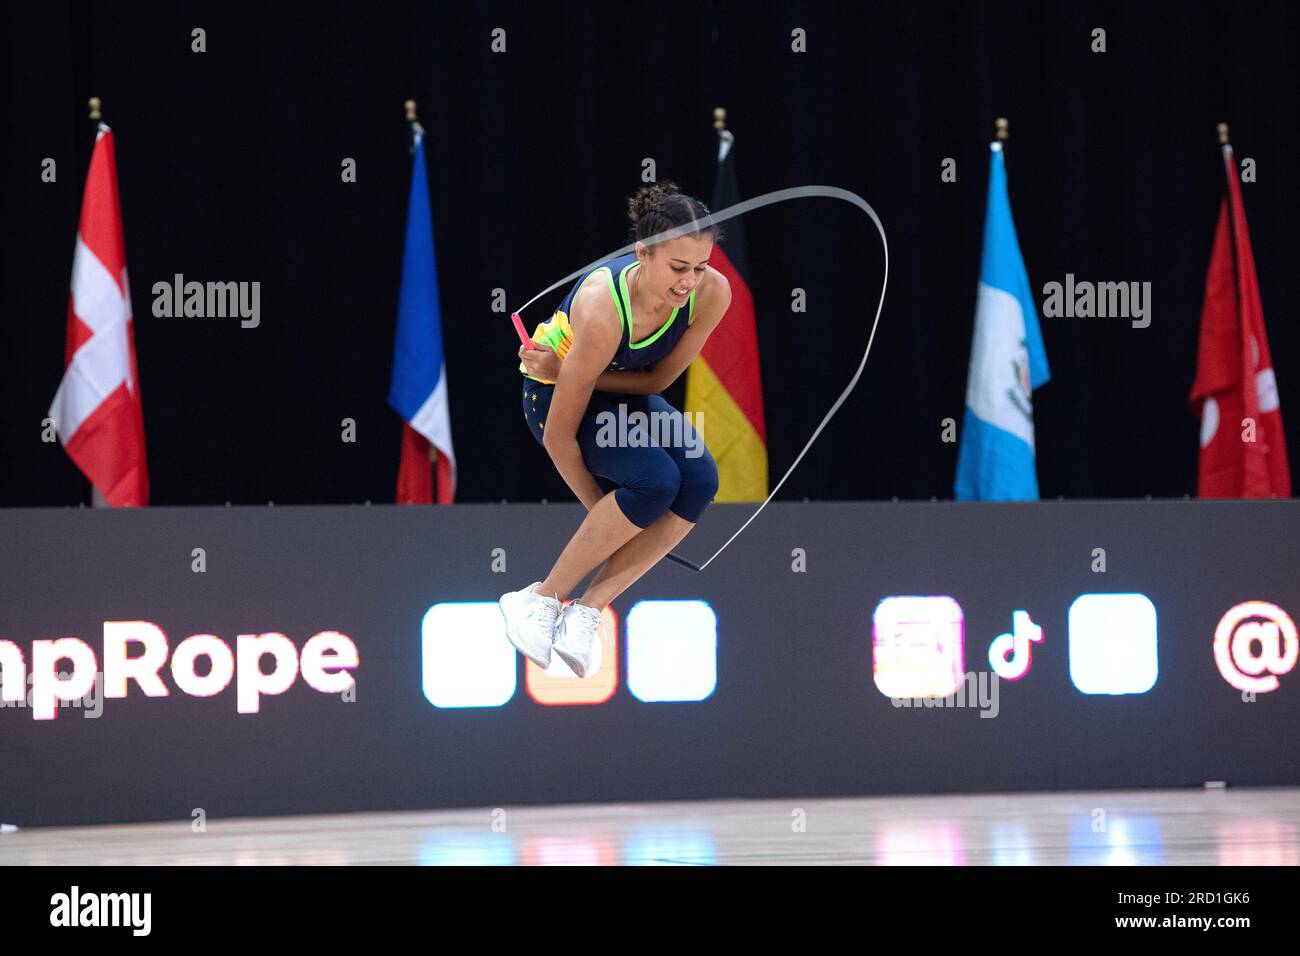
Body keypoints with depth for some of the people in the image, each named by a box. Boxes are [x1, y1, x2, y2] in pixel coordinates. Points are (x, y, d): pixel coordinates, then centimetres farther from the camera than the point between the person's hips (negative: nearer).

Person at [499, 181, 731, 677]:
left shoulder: (713, 293, -25)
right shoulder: (602, 309, -38)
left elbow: (659, 379, -11)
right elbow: (558, 437, -29)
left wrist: (562, 370, -25)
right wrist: (604, 516, -19)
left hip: (626, 394, 5)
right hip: (553, 394, -5)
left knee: (699, 480, -23)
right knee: (654, 481, -30)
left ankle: (586, 613, -15)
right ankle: (539, 599, -14)